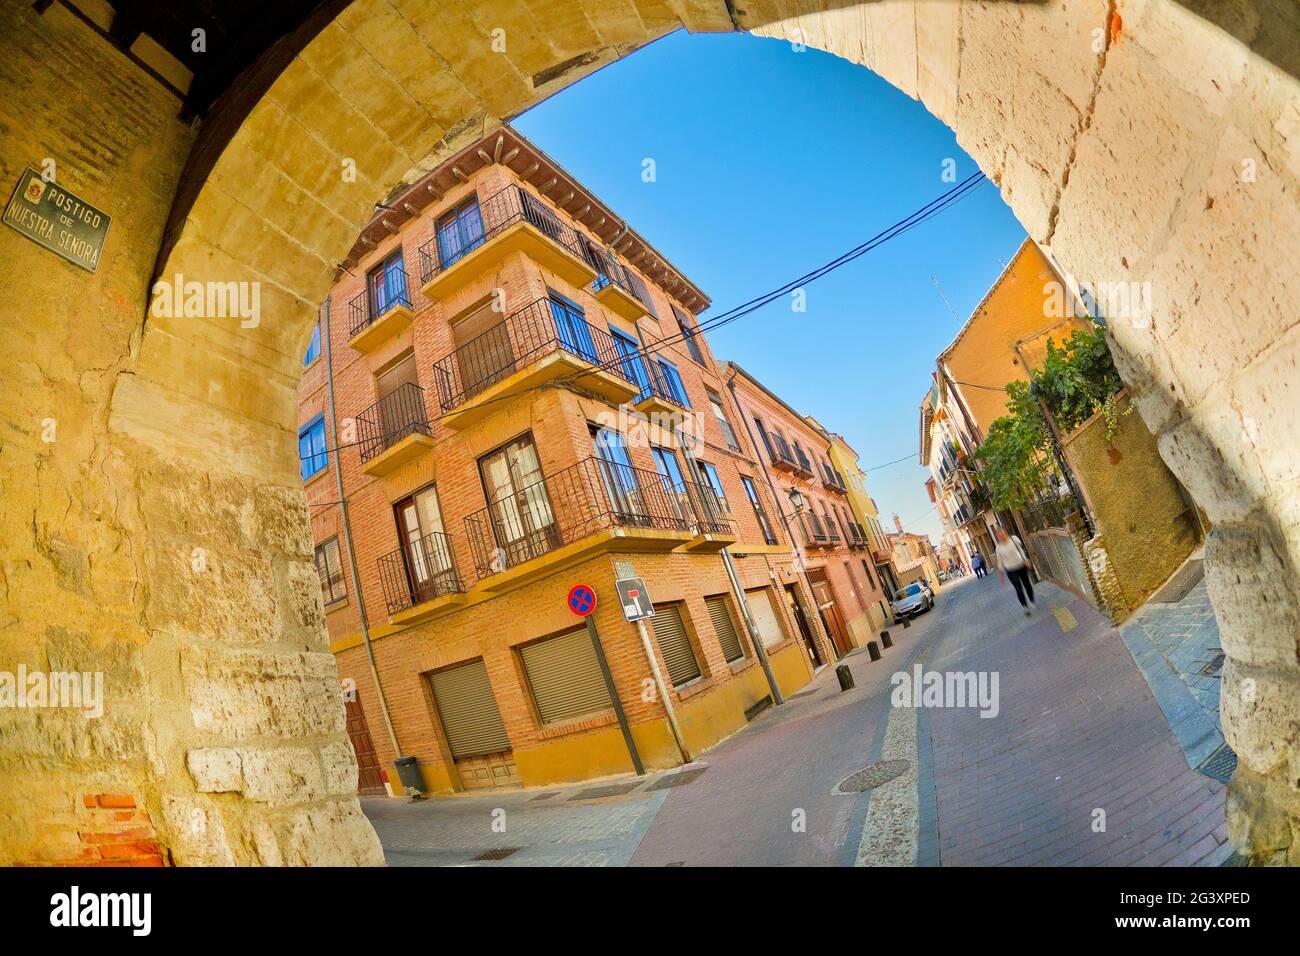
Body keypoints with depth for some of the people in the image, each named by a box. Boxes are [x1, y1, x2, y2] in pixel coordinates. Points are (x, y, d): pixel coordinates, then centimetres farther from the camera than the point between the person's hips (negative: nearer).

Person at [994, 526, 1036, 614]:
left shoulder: (1013, 538, -6)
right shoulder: (998, 547, -5)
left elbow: (1022, 549, -4)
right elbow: (1000, 561, 2)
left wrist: (1026, 560, -14)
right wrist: (1001, 572, 3)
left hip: (1021, 566, 1)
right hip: (1011, 571, -1)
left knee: (1027, 585, 14)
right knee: (1019, 589, -3)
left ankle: (1032, 602, 36)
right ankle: (1026, 607, 11)